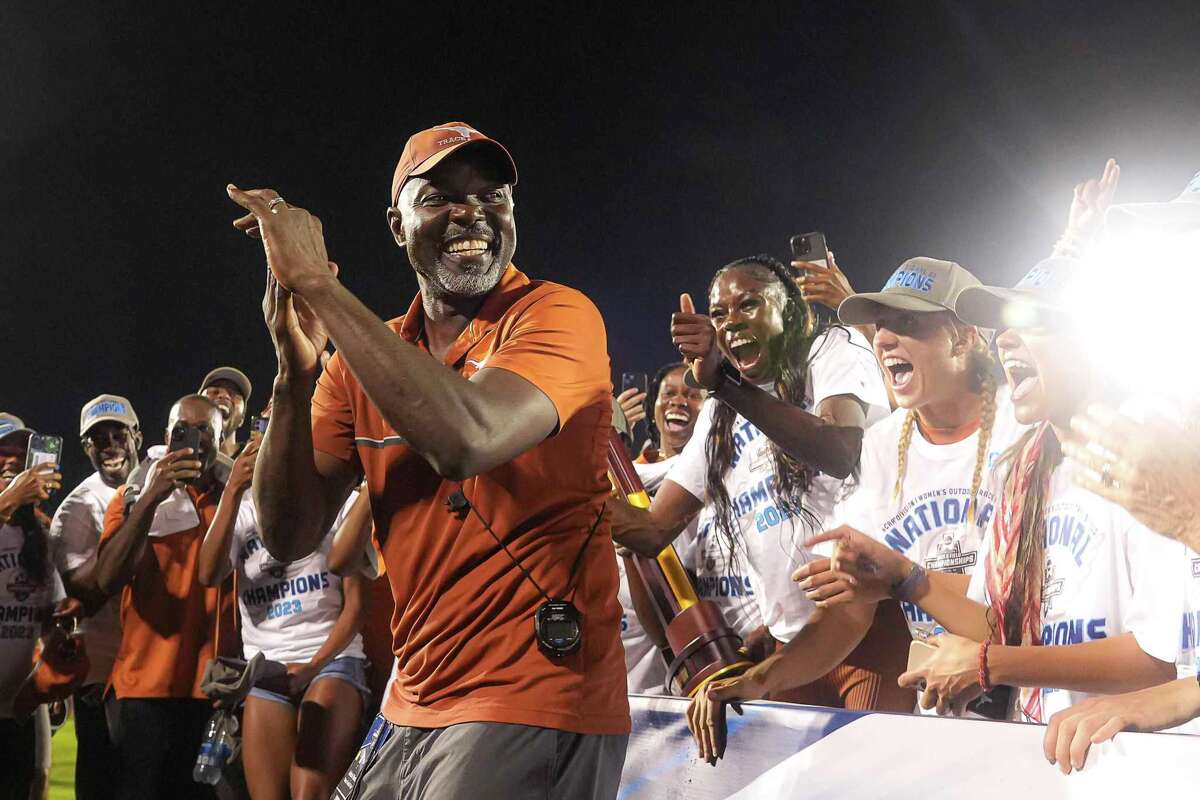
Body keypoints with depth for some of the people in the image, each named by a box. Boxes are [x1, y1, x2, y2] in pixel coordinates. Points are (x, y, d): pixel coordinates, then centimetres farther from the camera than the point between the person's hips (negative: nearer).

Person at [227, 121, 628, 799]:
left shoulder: (557, 315, -11)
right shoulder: (364, 358, 7)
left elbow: (466, 438, -31)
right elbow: (291, 537, 1)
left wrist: (316, 282, -24)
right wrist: (296, 373, -14)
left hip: (535, 709, -6)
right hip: (415, 707, 6)